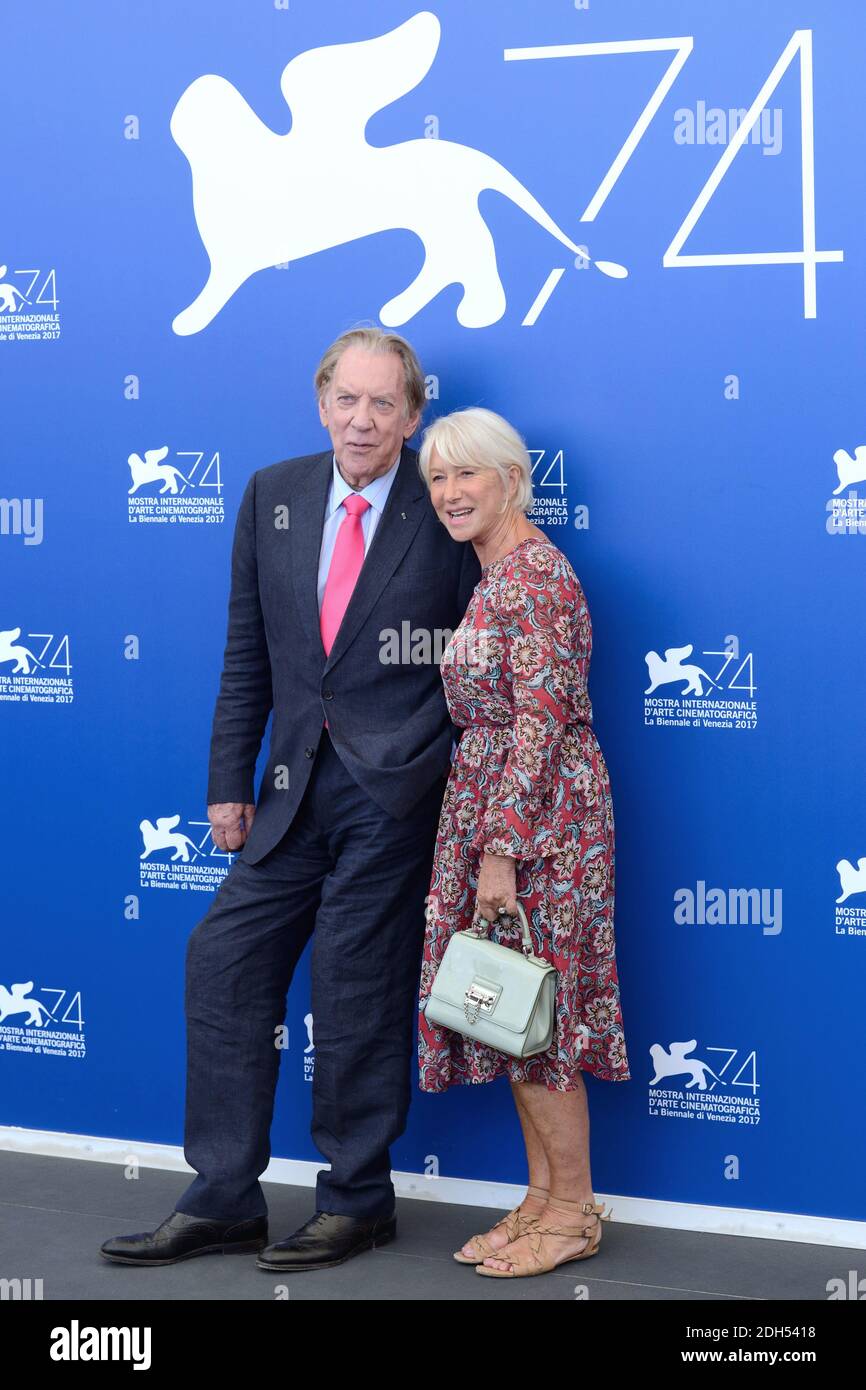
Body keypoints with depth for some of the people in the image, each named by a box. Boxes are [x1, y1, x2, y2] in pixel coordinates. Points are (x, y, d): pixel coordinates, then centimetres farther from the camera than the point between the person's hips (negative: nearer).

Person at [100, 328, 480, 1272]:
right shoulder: (274, 495, 7)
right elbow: (248, 655, 10)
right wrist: (230, 784, 7)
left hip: (396, 793, -5)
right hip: (296, 789, 5)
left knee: (358, 989, 1)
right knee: (225, 964, 4)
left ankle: (356, 1202, 19)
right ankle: (222, 1201, 16)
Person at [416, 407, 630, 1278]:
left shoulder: (534, 574, -15)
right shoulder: (495, 575, 15)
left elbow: (541, 718, -20)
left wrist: (501, 848, -22)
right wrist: (485, 840, 17)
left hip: (537, 812, -10)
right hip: (488, 805, 10)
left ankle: (574, 1212, 8)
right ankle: (543, 1196, 20)